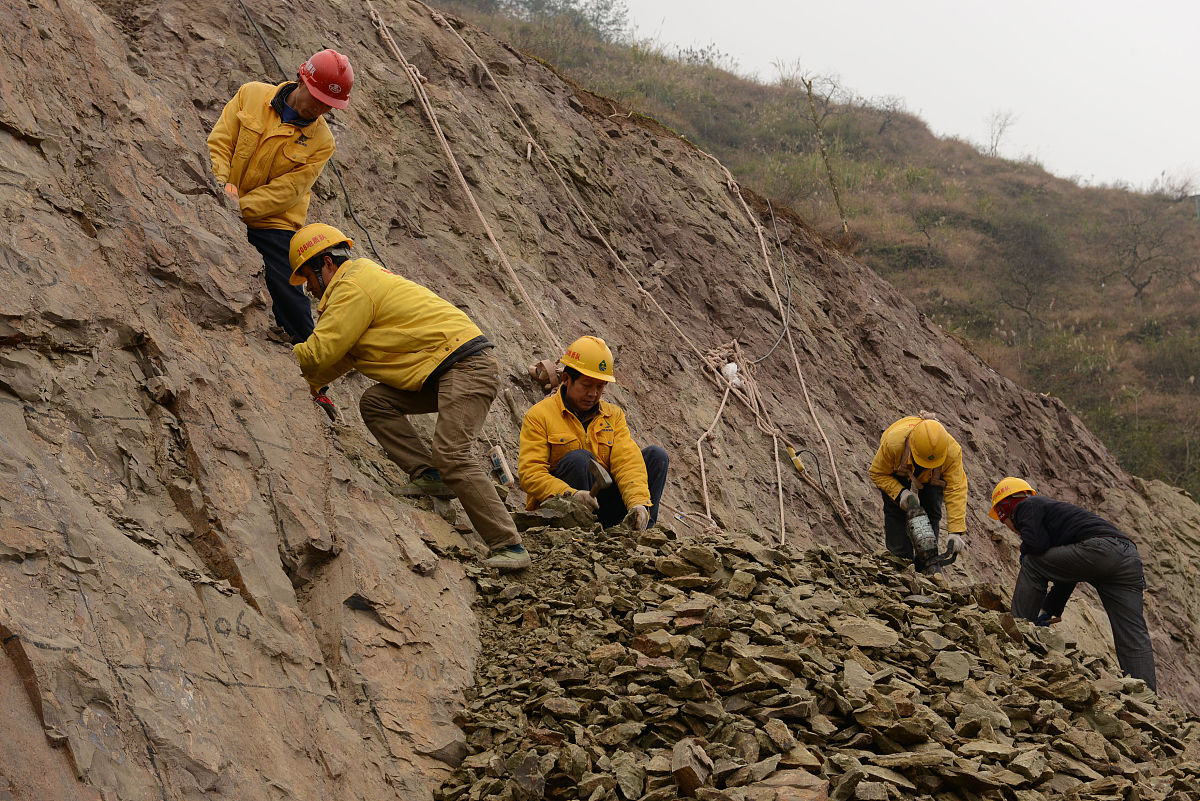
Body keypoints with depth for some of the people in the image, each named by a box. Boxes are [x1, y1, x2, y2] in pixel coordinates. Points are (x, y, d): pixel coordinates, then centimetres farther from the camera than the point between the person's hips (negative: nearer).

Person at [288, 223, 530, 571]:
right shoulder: (364, 278, 25)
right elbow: (343, 356, 32)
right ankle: (429, 475, -3)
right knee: (375, 402, 6)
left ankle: (509, 546, -25)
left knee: (450, 453, -21)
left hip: (466, 364, -11)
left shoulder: (352, 286, -8)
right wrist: (309, 385, 23)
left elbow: (320, 352, -10)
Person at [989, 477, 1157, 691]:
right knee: (1133, 639, 3)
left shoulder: (1026, 506, 13)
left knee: (1032, 564, 8)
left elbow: (1035, 543, -7)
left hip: (1098, 548, -9)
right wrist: (1047, 613, 41)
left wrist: (1024, 552, 17)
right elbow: (1066, 577, 39)